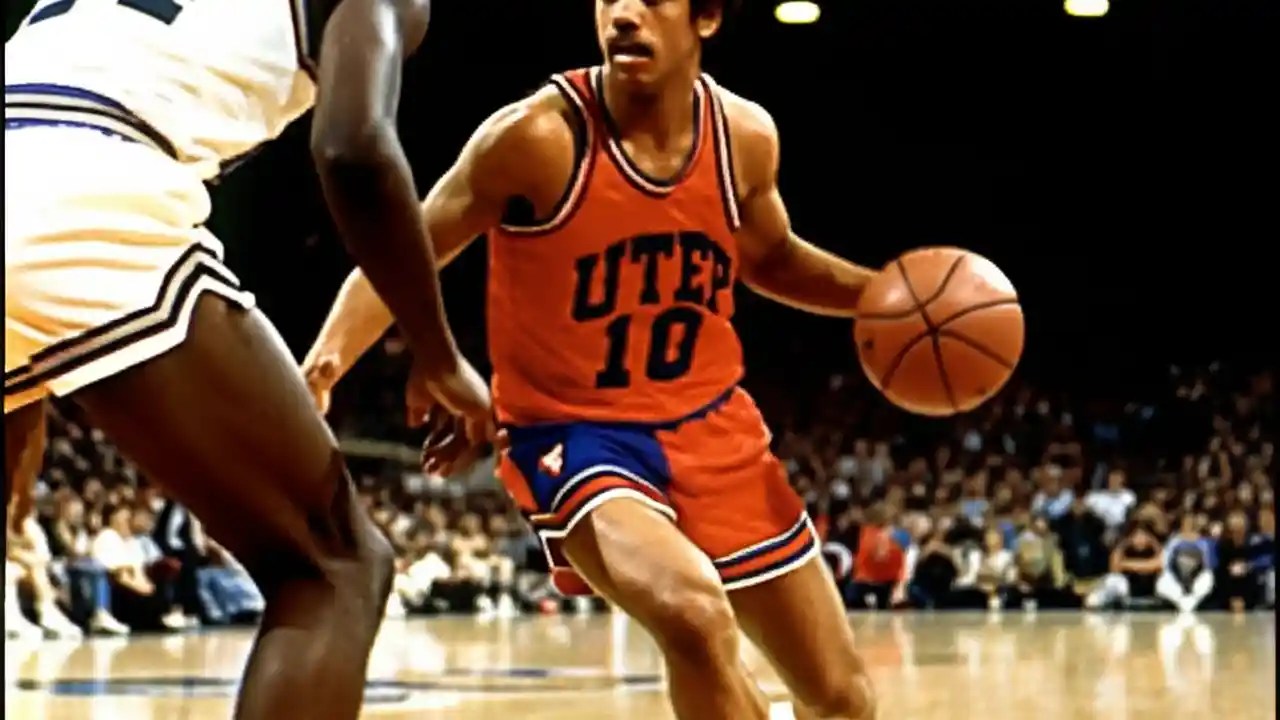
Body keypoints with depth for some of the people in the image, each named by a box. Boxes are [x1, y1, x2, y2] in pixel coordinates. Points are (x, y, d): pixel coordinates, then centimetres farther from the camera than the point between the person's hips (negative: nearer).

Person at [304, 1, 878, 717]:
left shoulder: (745, 135, -5)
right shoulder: (538, 136, -20)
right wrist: (323, 363, -29)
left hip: (713, 424, 5)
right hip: (576, 434, -5)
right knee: (695, 614, -35)